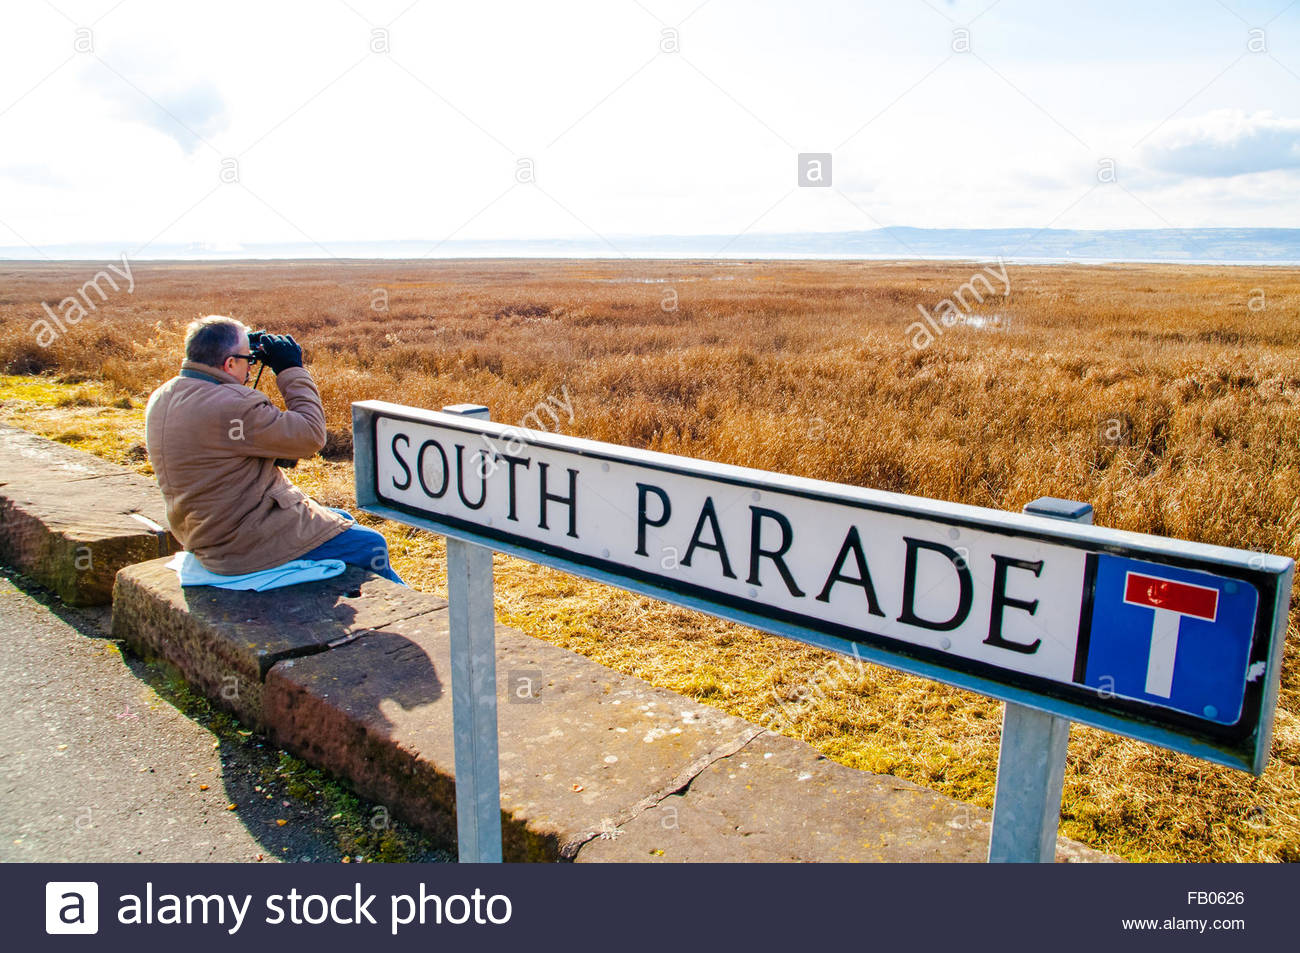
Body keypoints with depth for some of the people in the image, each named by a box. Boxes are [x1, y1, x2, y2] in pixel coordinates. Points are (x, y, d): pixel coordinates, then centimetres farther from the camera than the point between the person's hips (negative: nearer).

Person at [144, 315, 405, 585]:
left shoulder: (162, 398, 2)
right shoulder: (231, 407, -28)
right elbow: (310, 435, -22)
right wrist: (292, 370, -11)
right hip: (248, 545, -11)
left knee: (342, 519, 24)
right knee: (371, 546, 0)